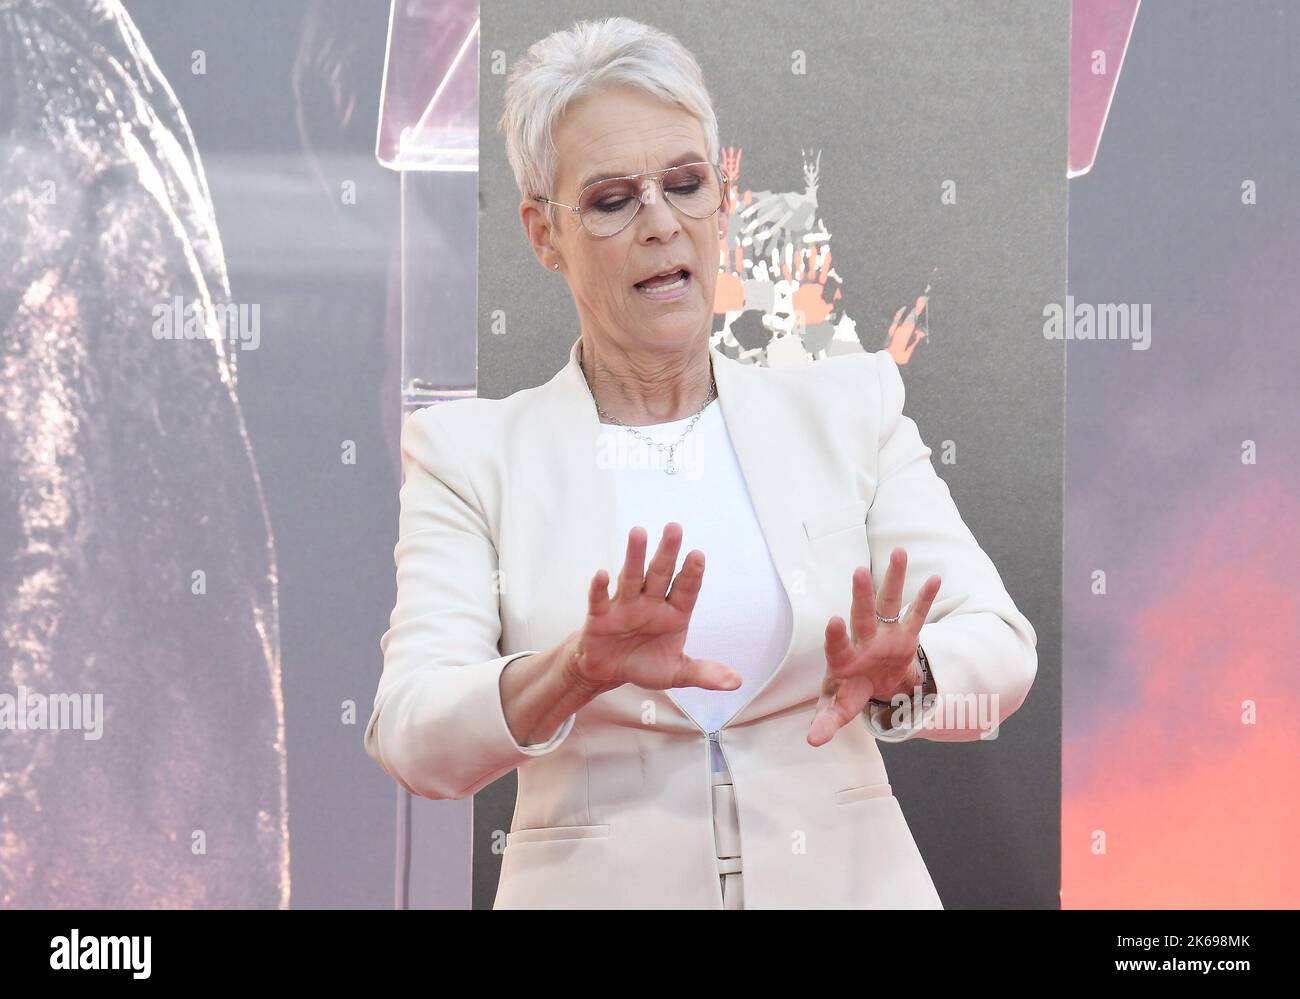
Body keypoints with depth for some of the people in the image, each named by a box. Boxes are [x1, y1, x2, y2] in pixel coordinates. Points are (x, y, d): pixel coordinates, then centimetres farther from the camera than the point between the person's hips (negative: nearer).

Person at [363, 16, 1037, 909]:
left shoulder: (849, 410, 3)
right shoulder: (470, 454, -1)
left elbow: (999, 645, -6)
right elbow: (412, 739, -13)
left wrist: (901, 677, -26)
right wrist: (576, 671, -30)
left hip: (844, 879, 1)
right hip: (600, 886, -1)